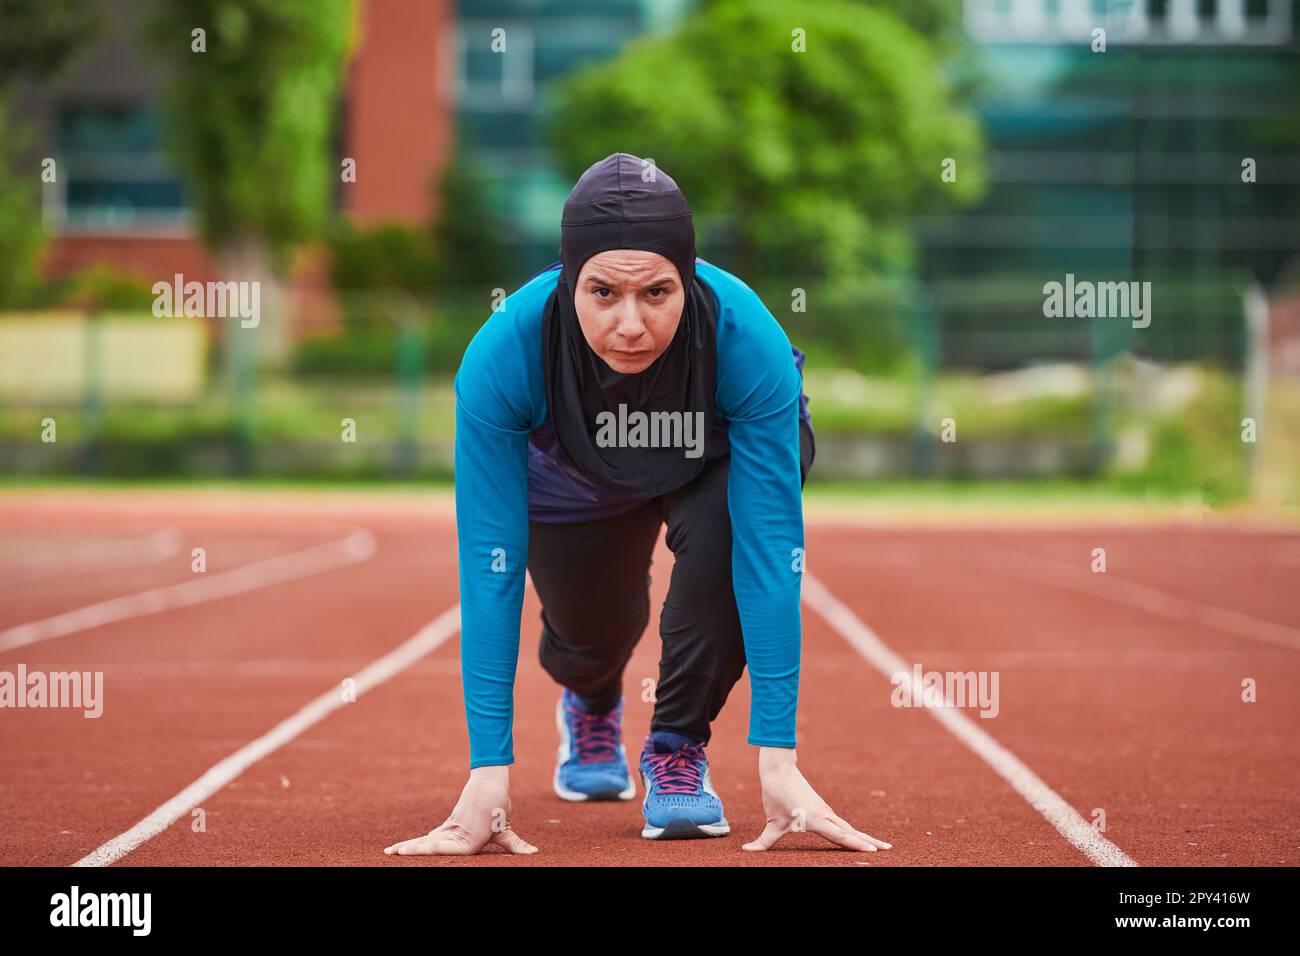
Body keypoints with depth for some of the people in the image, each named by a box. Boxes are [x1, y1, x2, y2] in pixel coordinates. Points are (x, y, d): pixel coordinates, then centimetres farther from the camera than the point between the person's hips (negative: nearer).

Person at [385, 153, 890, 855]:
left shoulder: (746, 341, -41)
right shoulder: (502, 355, -40)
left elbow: (769, 551, -41)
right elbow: (489, 566, -38)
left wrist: (775, 759, -46)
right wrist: (488, 769, -43)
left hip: (720, 457, -1)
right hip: (573, 477, 2)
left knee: (724, 534, -32)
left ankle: (678, 746, -8)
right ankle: (590, 706, 46)